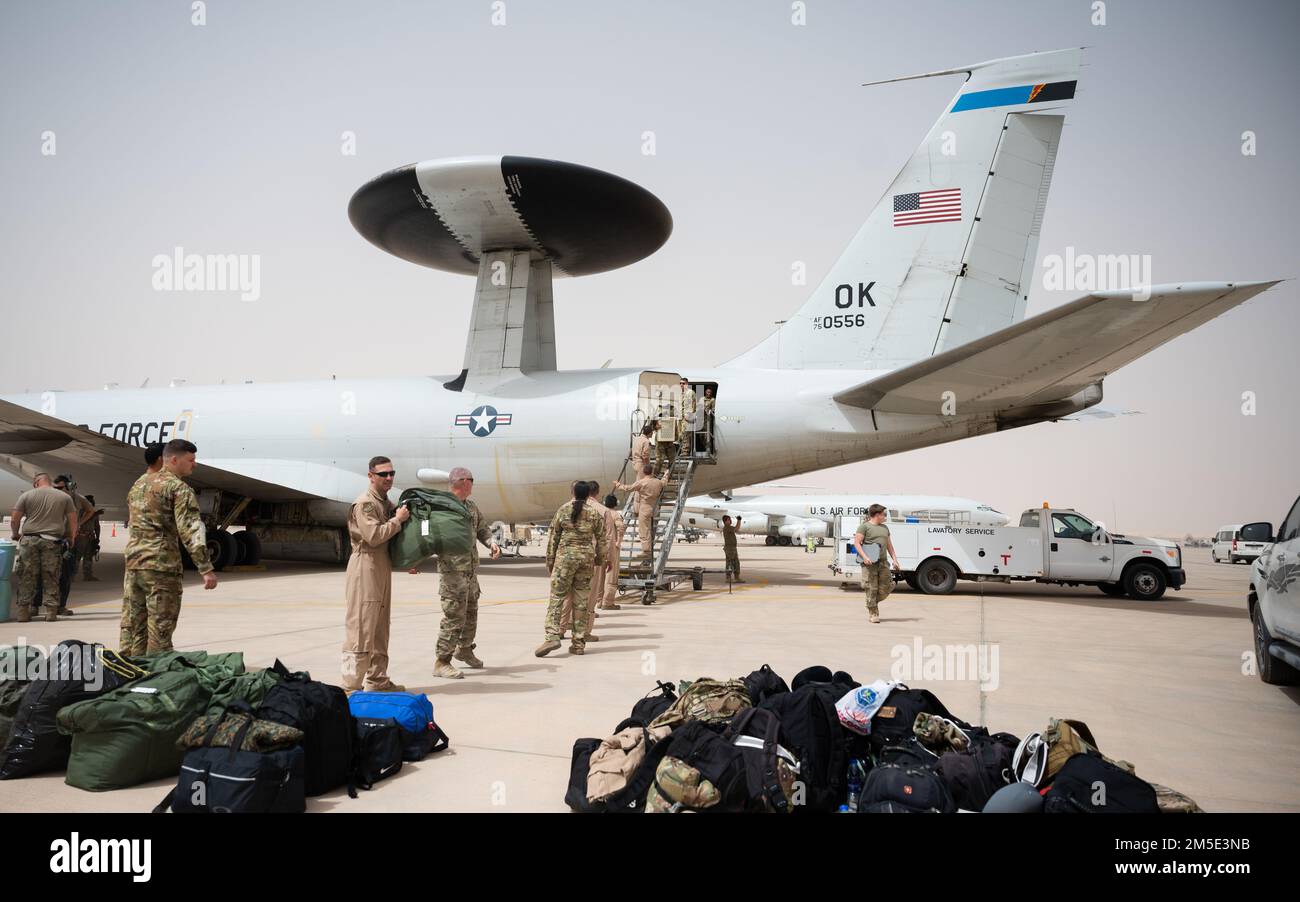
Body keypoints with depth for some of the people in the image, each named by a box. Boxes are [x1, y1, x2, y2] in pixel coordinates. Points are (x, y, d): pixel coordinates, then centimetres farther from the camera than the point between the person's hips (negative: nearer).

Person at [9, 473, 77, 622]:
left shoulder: (26, 495, 5)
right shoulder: (64, 497, 8)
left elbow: (14, 519, 4)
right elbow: (73, 520, 7)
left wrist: (16, 534, 20)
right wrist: (72, 537, 17)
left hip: (29, 539, 0)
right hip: (52, 542, 0)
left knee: (26, 577, 6)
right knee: (51, 578, 4)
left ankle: (23, 611, 7)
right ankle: (51, 611, 3)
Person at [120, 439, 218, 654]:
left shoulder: (138, 484, 17)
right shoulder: (178, 488, -9)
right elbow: (190, 529, -18)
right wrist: (206, 569, -20)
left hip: (132, 562, 8)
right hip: (161, 565, -8)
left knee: (131, 626, 13)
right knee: (160, 629, -3)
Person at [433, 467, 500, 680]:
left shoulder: (472, 507, 14)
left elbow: (482, 529, 21)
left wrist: (492, 542, 0)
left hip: (471, 570, 8)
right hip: (452, 571, -8)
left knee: (471, 614, 21)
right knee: (454, 617, -9)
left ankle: (464, 650, 41)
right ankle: (441, 662, 0)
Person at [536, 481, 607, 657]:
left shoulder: (563, 510, 1)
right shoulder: (595, 513, 4)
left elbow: (554, 536, 3)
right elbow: (601, 539, 7)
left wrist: (550, 560, 10)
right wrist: (601, 560, 19)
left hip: (565, 556, -2)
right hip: (587, 557, 2)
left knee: (556, 597, 0)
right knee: (581, 601, 6)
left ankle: (552, 636, -15)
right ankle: (579, 644, 9)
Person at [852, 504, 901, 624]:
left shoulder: (885, 528, 20)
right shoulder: (865, 526, -2)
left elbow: (889, 546, 23)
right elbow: (856, 543, -8)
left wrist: (895, 560, 13)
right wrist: (864, 557, -19)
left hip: (883, 562, 6)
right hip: (870, 563, -6)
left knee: (887, 587, 1)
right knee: (871, 589, -4)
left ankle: (873, 602, 24)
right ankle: (874, 614, 4)